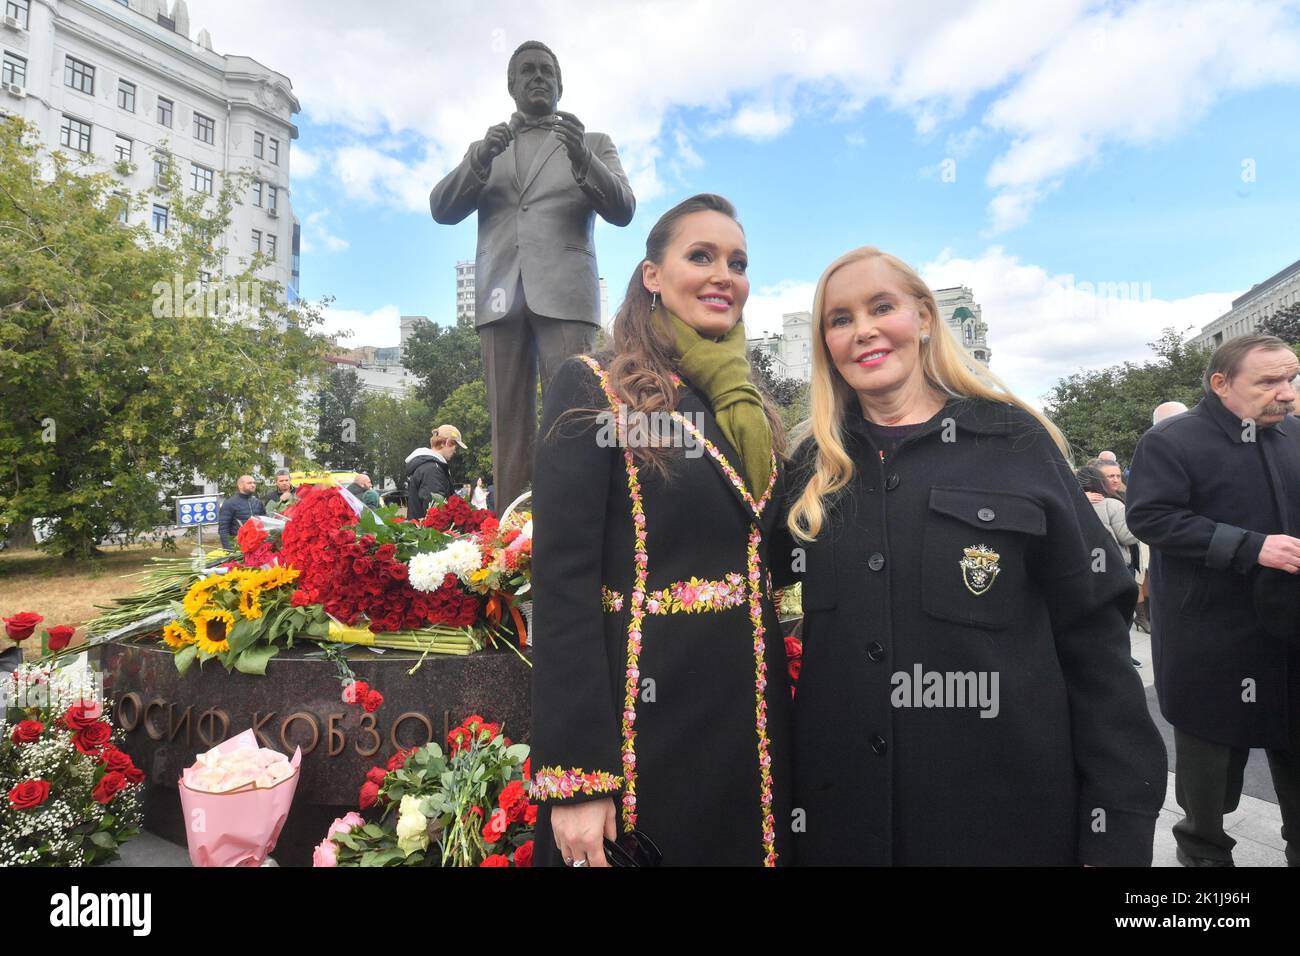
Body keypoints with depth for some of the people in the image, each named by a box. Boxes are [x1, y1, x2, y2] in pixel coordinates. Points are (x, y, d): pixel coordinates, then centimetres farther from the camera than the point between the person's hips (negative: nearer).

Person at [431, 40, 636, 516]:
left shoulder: (594, 143, 19)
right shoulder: (485, 148, 25)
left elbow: (623, 209, 4)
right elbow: (441, 209, 12)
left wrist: (582, 159, -14)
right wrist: (479, 159, -6)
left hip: (563, 293, -2)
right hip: (501, 296, 2)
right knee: (509, 424, -3)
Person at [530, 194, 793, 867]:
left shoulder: (753, 412, 11)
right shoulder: (594, 390, -9)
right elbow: (562, 583, -16)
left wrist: (775, 717, 10)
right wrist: (575, 774, -19)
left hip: (752, 715, 7)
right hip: (647, 713, -6)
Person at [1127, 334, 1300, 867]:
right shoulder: (1170, 441, -12)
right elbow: (1149, 517, -21)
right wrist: (1250, 546, -24)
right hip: (1212, 638, -5)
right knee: (1212, 743, 10)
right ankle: (1205, 848, 30)